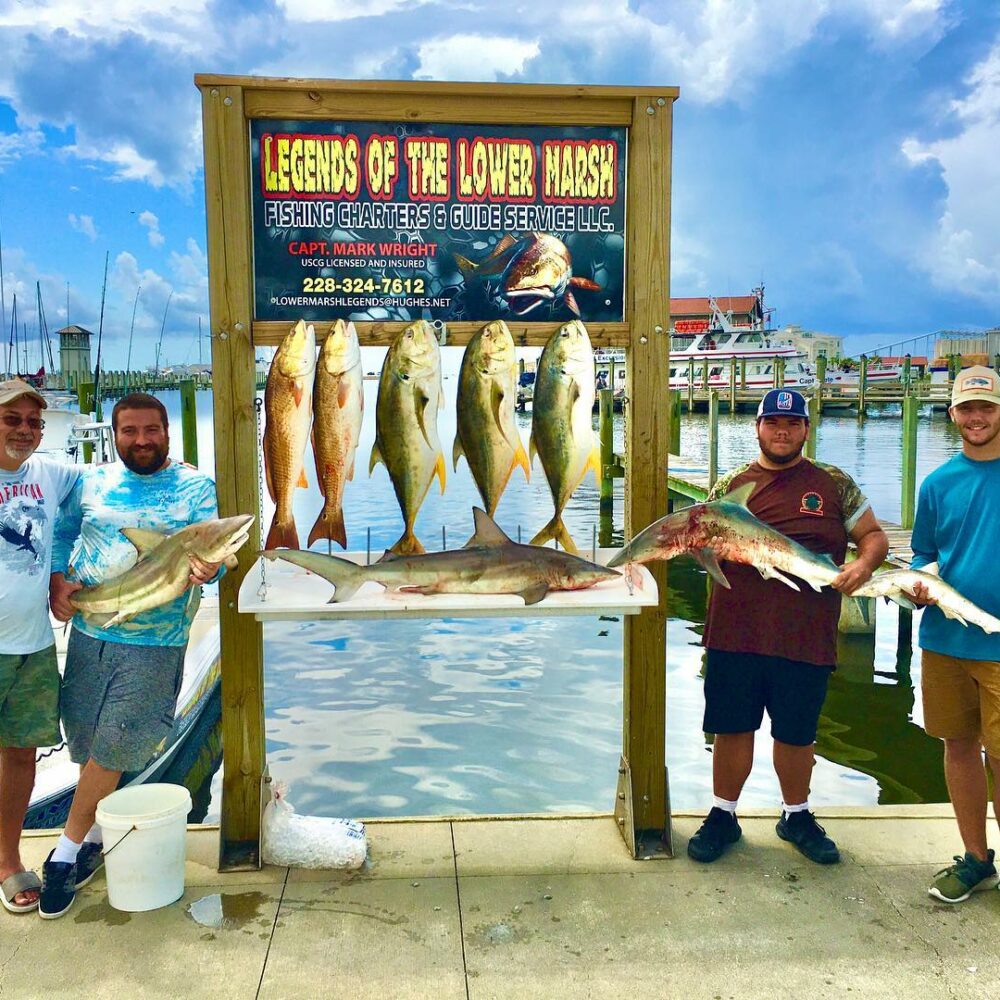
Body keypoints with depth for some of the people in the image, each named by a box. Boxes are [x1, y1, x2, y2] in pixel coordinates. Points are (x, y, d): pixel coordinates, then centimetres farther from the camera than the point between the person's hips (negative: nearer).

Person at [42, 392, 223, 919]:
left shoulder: (197, 487, -2)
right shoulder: (92, 482, 8)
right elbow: (62, 533, 16)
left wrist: (204, 567, -35)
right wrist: (57, 579, -2)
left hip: (155, 643, -3)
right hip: (88, 632, 4)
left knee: (111, 747, -1)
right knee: (85, 743, 11)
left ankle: (69, 849, 17)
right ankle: (91, 838, 32)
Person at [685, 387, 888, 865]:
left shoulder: (835, 483, 8)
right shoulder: (731, 485, 9)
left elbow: (874, 536, 10)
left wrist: (863, 564, -11)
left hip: (806, 638, 0)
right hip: (736, 632, 0)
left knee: (796, 733, 13)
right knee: (732, 727, 7)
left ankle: (797, 815, 34)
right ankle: (723, 814, 25)